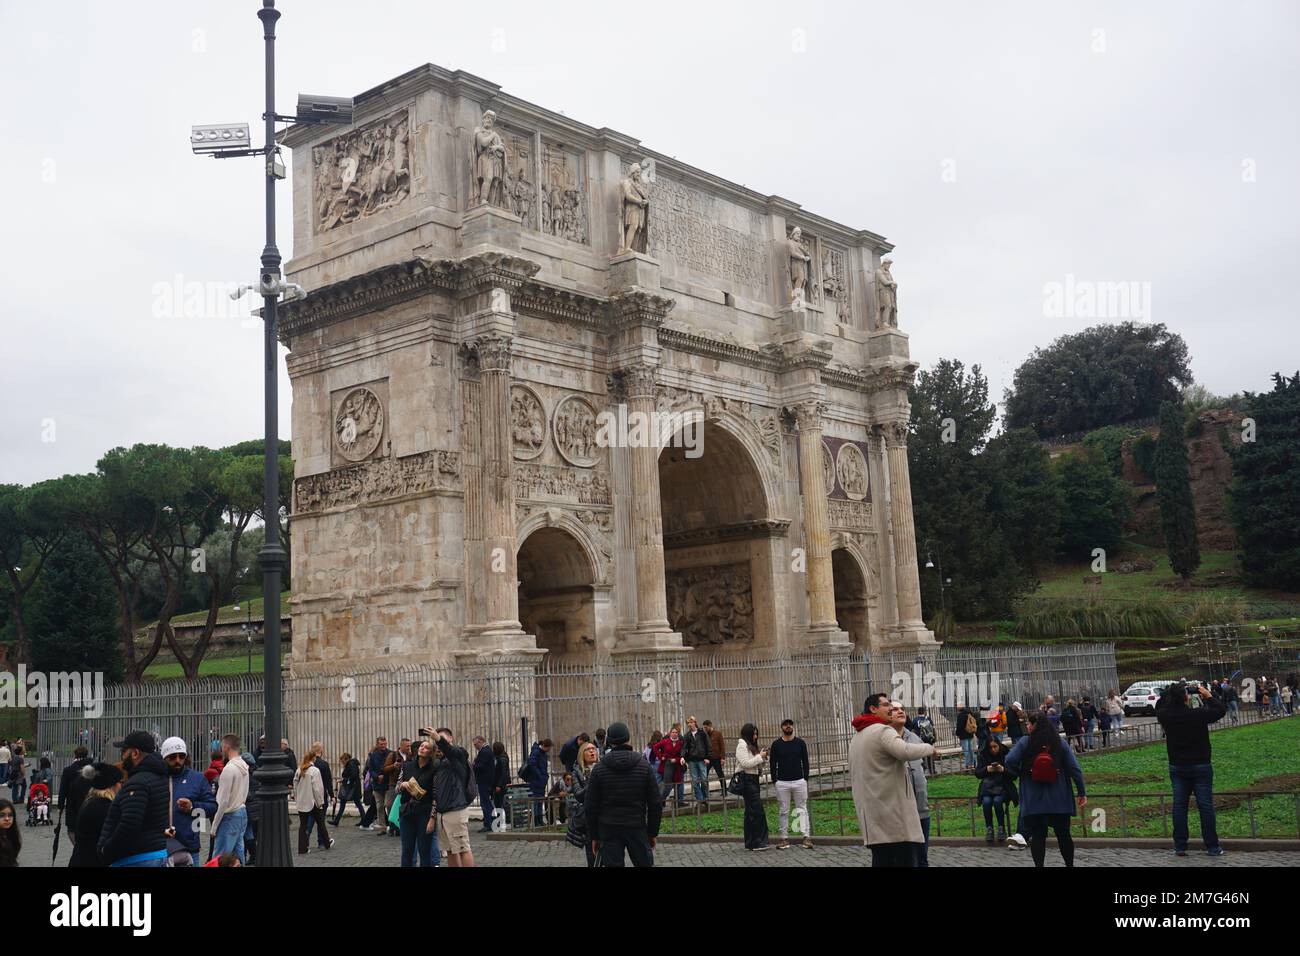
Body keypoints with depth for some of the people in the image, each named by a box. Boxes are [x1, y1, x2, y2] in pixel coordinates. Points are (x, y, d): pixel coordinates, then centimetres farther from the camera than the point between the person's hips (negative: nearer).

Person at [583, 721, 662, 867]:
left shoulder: (599, 768, -1)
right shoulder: (644, 765, -1)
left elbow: (590, 806, 1)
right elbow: (655, 804, 0)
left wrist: (594, 836, 9)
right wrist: (653, 833, 9)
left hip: (608, 830, 0)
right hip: (637, 828, 0)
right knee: (644, 863, 10)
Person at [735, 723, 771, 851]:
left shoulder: (752, 746, 20)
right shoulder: (742, 745, -8)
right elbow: (746, 763, -18)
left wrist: (763, 757, 7)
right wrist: (760, 757, -11)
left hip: (754, 780, 10)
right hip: (747, 780, -10)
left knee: (751, 811, 10)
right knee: (757, 810, -12)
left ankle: (750, 843, 12)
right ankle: (758, 842, -10)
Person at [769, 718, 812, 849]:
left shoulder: (800, 742, 6)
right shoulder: (776, 744, 5)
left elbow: (805, 762, 9)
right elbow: (772, 763, 7)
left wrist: (806, 778, 1)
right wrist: (775, 780, 0)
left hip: (799, 781, 0)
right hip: (782, 783, 0)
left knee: (802, 809, -1)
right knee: (783, 811, 3)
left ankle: (807, 837, -2)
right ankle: (784, 839, 8)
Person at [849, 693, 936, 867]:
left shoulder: (856, 737, 21)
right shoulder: (882, 730, -10)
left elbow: (852, 776, 27)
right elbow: (905, 751, -27)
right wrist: (928, 748, -11)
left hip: (870, 812, 9)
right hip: (893, 811, -9)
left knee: (881, 860, 9)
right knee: (905, 860, -8)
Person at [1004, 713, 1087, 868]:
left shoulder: (1024, 742, -6)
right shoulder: (1060, 743, 0)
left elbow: (1009, 761, -16)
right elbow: (1075, 769, -2)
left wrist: (1020, 774, 2)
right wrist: (1082, 792, 4)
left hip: (1034, 801, -2)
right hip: (1059, 800, 2)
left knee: (1038, 835, 3)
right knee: (1063, 834, 12)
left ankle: (1039, 865, -1)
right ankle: (1069, 863, 20)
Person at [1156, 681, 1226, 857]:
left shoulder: (1165, 716, -9)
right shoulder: (1197, 715, -19)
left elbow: (1159, 705, 15)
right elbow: (1221, 709, -5)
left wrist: (1170, 693, 8)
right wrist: (1208, 697, 4)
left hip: (1177, 768, 3)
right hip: (1200, 766, -3)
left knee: (1179, 806, 7)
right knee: (1206, 806, 4)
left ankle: (1180, 847, 8)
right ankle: (1212, 847, 8)